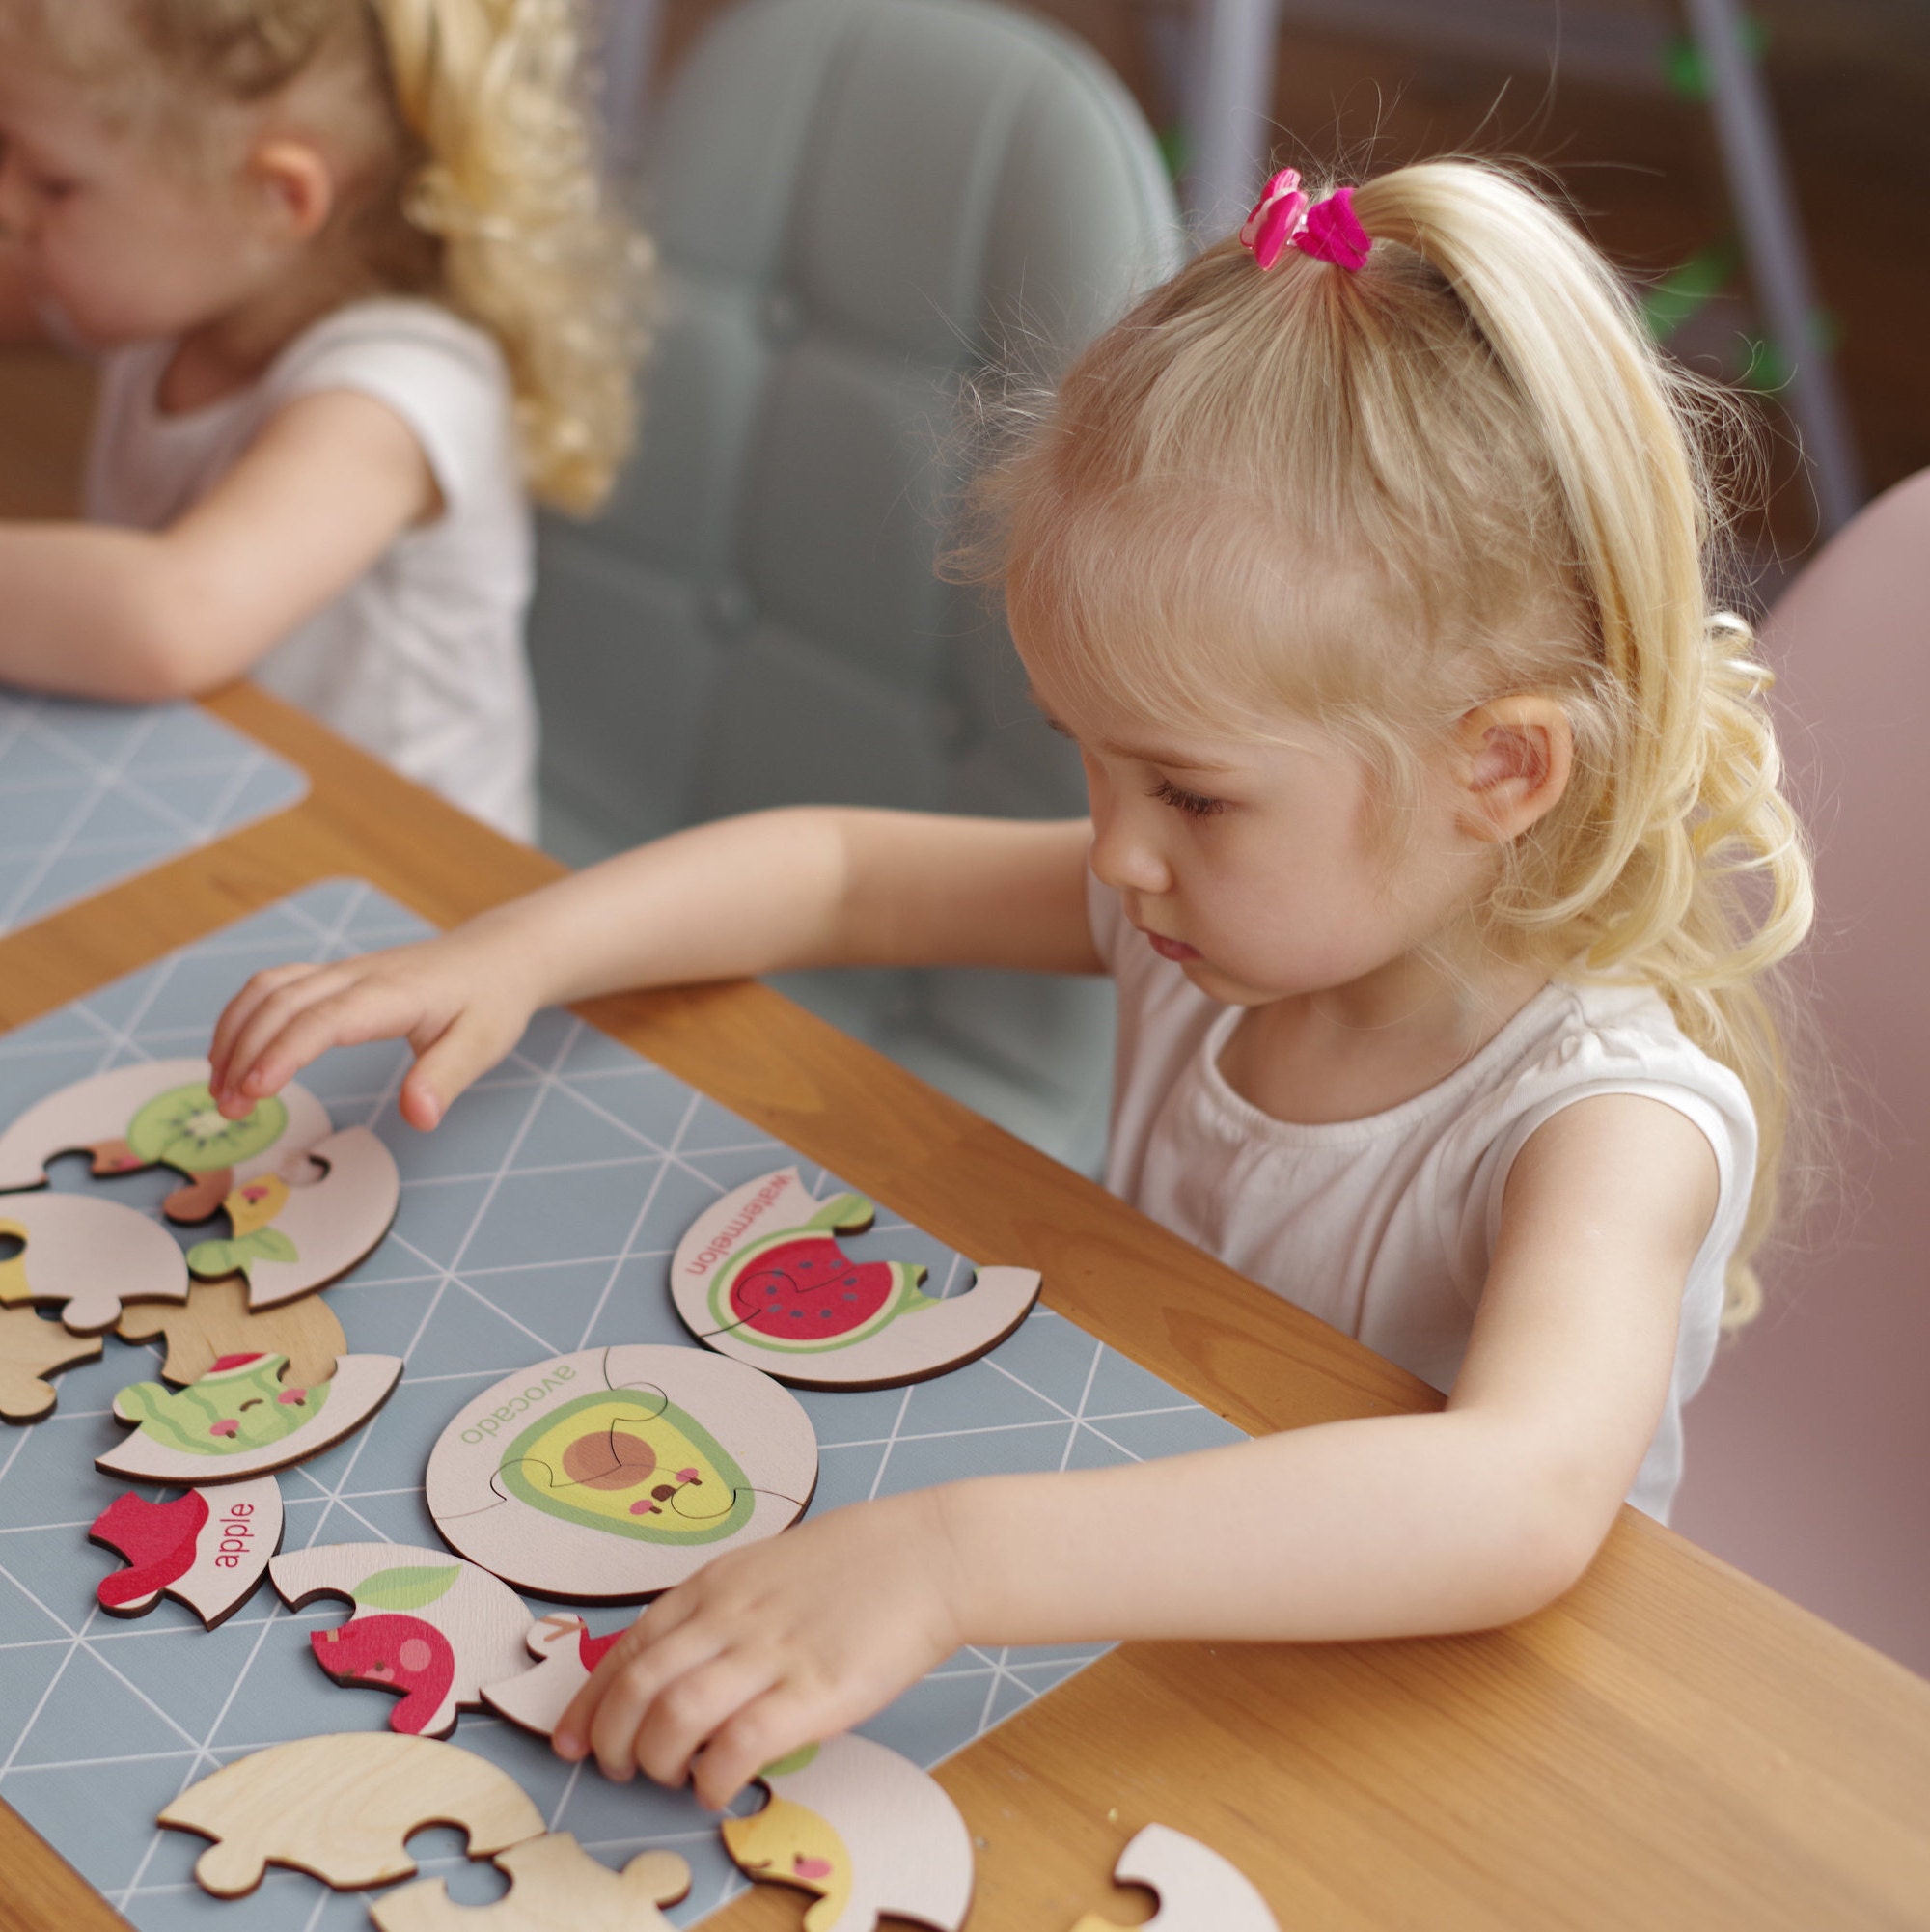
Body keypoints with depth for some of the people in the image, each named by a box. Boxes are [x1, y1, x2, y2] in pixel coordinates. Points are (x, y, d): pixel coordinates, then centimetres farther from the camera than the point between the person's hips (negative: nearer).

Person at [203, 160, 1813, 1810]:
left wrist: (943, 1564, -53)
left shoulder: (1611, 1120, -26)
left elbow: (1523, 1505, -45)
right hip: (1147, 1648, 6)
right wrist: (508, 959, -7)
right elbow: (842, 869, 6)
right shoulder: (1217, 907, -6)